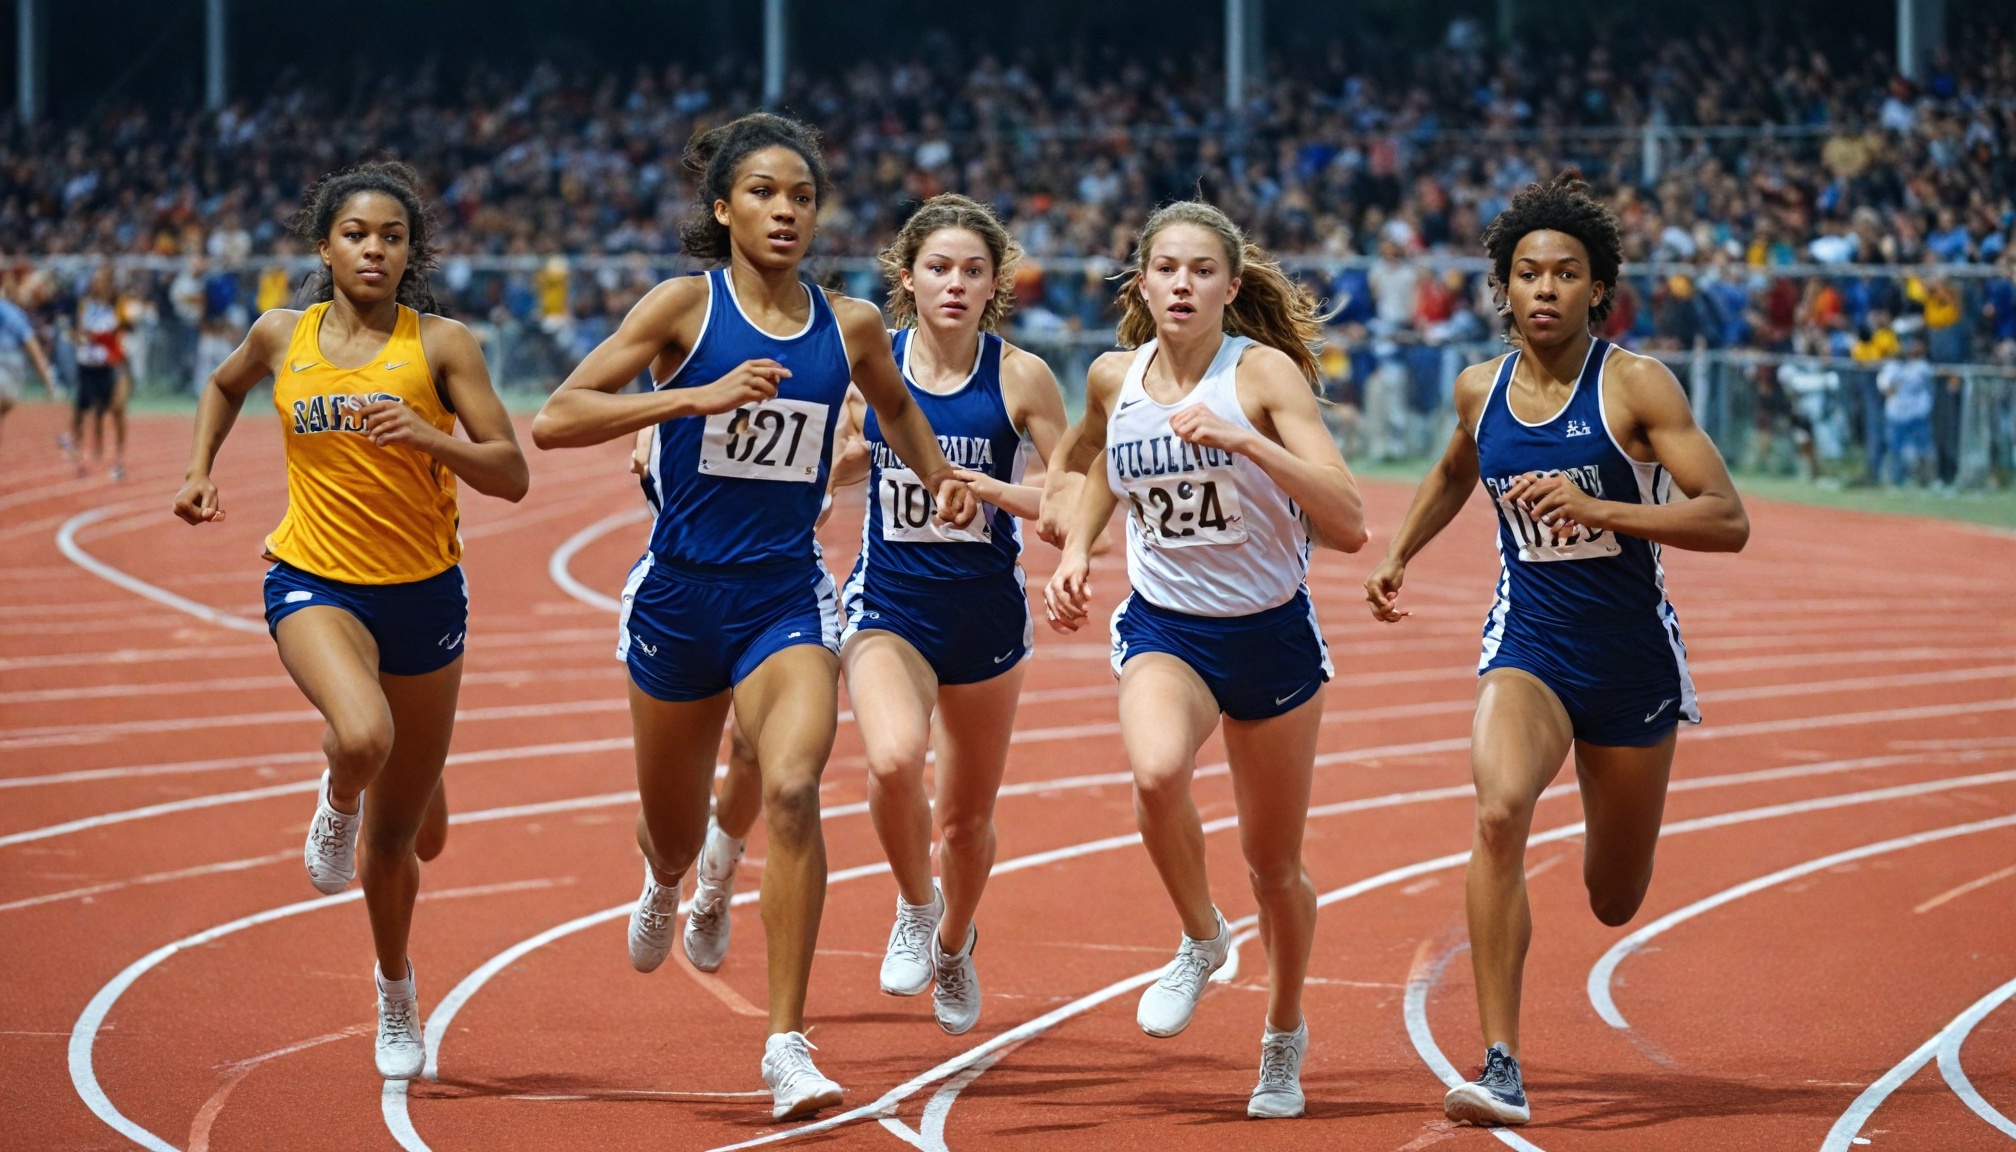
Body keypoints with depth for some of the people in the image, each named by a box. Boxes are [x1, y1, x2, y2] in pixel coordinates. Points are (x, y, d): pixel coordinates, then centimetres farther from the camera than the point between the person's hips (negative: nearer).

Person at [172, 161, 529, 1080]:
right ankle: (337, 803, 3)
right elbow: (224, 386, 25)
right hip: (314, 582, 0)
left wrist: (429, 437, -26)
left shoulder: (441, 344, -6)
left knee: (399, 841, 10)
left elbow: (511, 474, -11)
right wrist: (199, 471, 12)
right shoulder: (281, 337, 1)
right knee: (362, 735, -36)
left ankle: (395, 994, 40)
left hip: (423, 593, 0)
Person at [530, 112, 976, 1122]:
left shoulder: (850, 326, 2)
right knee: (675, 827, 16)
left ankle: (787, 1042, -19)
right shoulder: (686, 307, -8)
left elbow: (895, 403, 26)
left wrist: (939, 481, 10)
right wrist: (697, 396, -24)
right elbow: (554, 421, -16)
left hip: (788, 596, 1)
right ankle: (664, 885, 57)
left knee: (791, 790, -24)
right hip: (680, 593, -1)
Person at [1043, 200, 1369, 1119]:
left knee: (1273, 863, 11)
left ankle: (1284, 1041, 37)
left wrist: (1245, 439, -33)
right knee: (1157, 772, -33)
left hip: (1271, 633, -1)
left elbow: (1348, 524, -23)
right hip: (1163, 628, 1)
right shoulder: (1114, 378, -2)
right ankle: (1199, 940, -5)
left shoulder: (1264, 371, -14)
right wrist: (1074, 554, 7)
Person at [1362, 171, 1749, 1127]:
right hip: (1528, 644, 1)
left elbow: (1728, 520, -19)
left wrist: (1596, 508, -28)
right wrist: (1398, 555, 14)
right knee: (1499, 814, -31)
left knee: (1614, 903, 13)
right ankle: (1502, 1068, -29)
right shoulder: (1480, 390, 2)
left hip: (1631, 654, -1)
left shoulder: (1637, 386, -11)